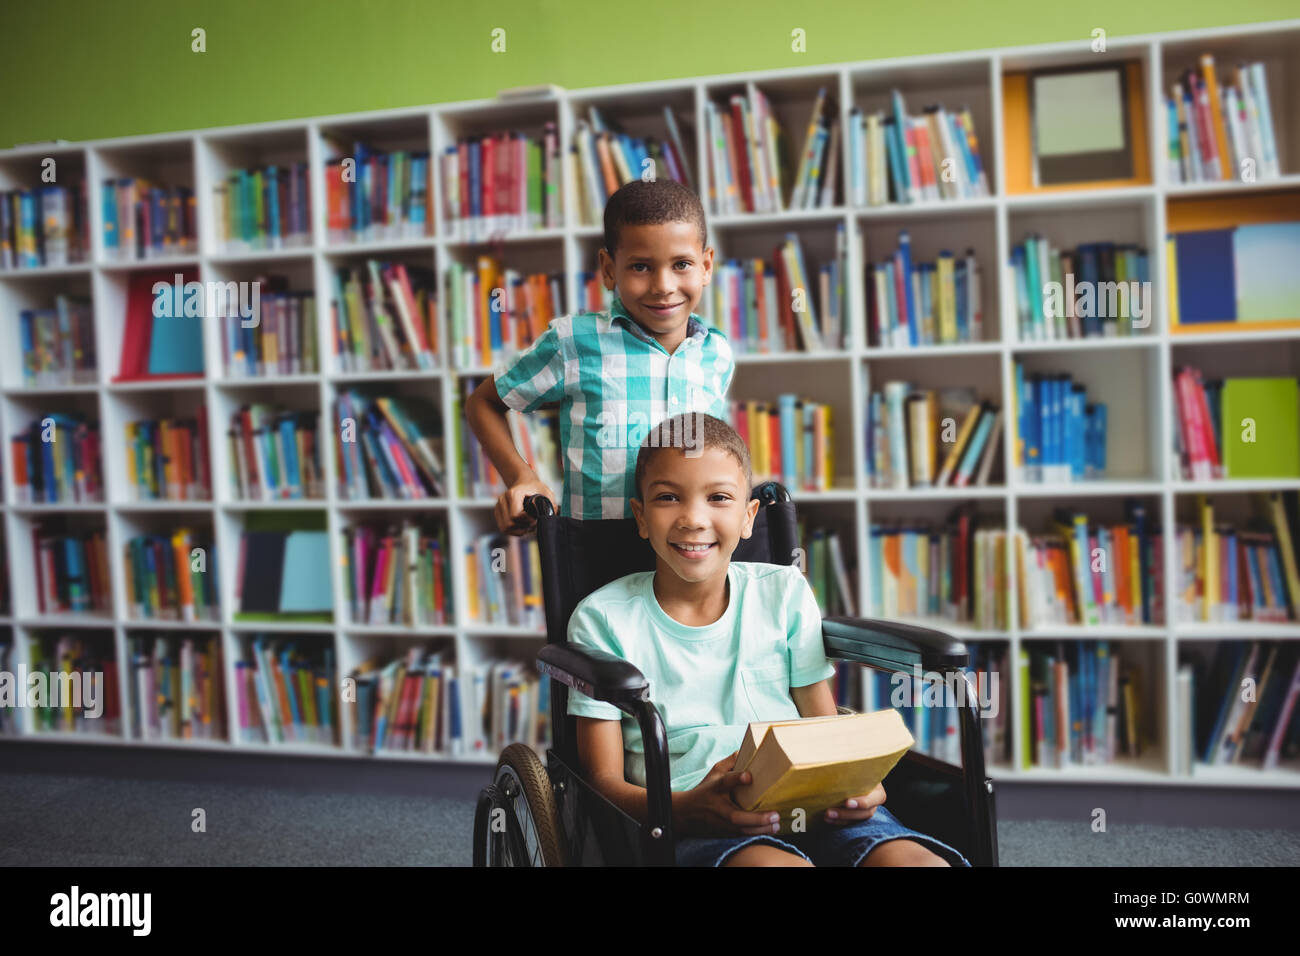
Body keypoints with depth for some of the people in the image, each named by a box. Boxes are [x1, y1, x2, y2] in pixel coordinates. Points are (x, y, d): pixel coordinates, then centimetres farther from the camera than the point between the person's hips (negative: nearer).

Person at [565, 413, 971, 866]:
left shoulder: (784, 592, 11)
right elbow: (604, 779, 1)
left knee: (919, 860, -28)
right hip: (692, 824, -3)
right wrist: (687, 808, -21)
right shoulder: (604, 617, 3)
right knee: (774, 863, -37)